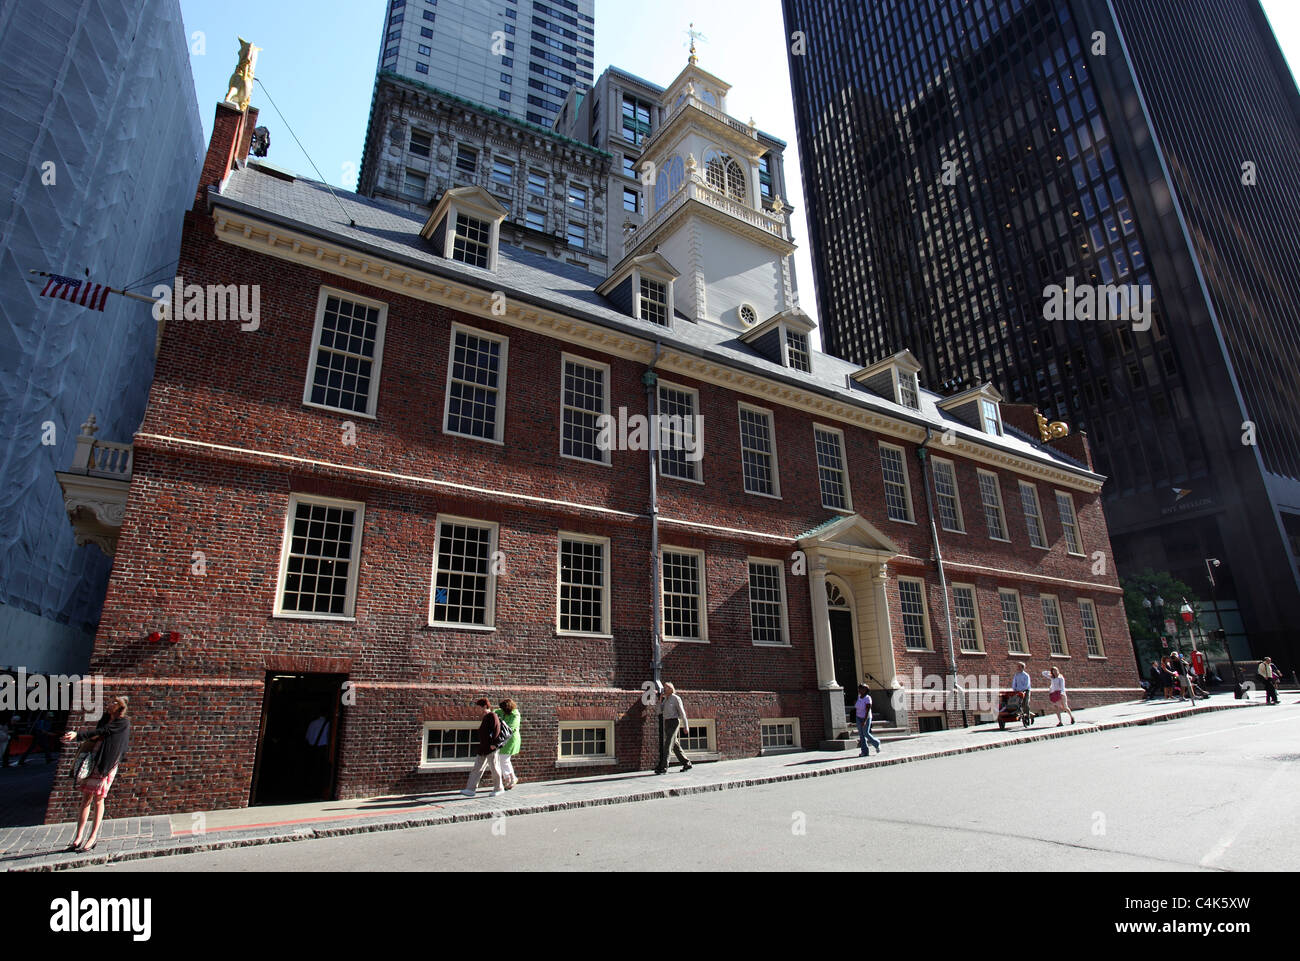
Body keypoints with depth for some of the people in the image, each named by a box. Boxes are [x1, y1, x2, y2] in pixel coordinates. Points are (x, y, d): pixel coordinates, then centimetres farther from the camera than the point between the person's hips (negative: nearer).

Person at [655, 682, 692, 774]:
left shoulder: (676, 698, -8)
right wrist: (660, 700, -2)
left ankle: (663, 767, -12)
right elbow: (660, 711, 8)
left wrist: (686, 726, -10)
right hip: (667, 723, 8)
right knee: (675, 746, 11)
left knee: (668, 744, -13)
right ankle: (687, 763, 21)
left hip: (674, 722, -8)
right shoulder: (665, 699, 14)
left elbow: (682, 712, -8)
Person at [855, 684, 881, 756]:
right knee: (861, 734, 3)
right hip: (859, 718, 7)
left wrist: (865, 721, -28)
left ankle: (877, 743, 22)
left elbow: (868, 710, -22)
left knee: (866, 734, -4)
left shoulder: (867, 698, -19)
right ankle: (864, 752, 7)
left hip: (866, 718, -7)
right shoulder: (859, 697, 3)